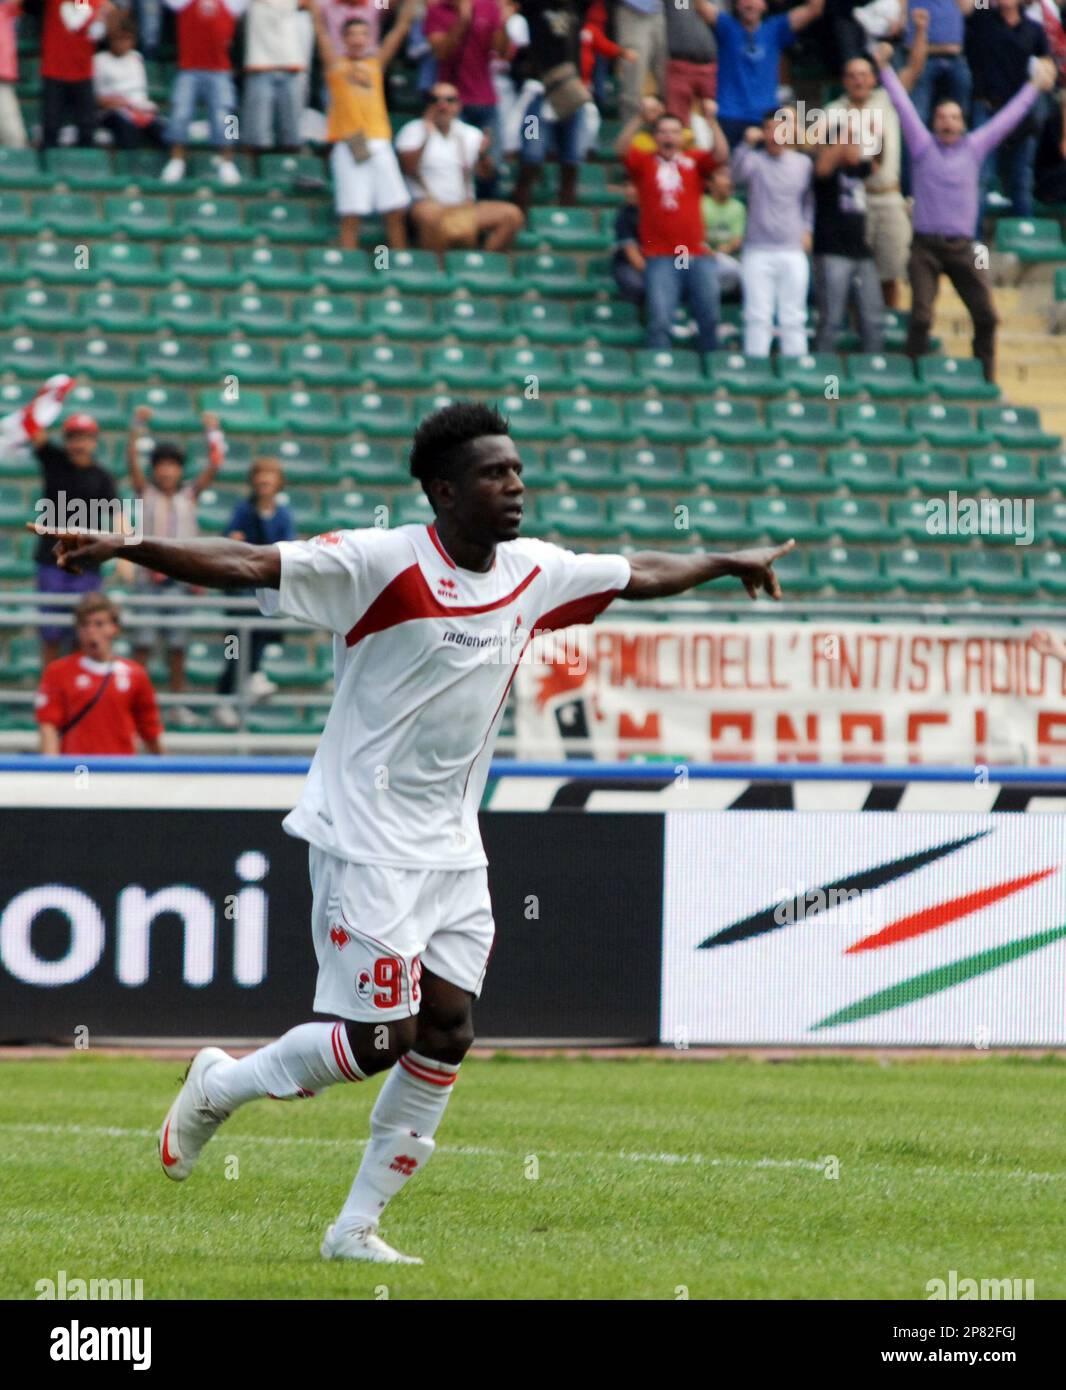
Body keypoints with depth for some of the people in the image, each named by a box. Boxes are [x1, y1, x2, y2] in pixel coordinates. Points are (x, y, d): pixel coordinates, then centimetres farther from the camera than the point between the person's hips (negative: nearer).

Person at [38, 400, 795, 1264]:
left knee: (447, 1031, 1)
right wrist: (127, 548, -35)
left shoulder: (535, 572, 5)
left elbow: (638, 576, 23)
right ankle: (219, 1086, 17)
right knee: (377, 1039, -10)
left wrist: (728, 563, 33)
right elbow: (245, 566, -24)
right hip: (367, 843, -7)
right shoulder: (383, 563, -16)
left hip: (454, 850, 7)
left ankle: (358, 1228, 11)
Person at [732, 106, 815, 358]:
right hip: (758, 252, -3)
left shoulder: (803, 163, 11)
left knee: (793, 318, 3)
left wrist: (807, 229, 7)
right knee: (758, 316, -4)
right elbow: (738, 172, -22)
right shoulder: (756, 161, 0)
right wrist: (747, 145, -36)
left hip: (793, 252, 3)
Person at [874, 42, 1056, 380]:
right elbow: (903, 106, 2)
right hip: (926, 247, -3)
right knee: (921, 317, -10)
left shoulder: (974, 147, 11)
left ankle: (985, 377, 8)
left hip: (962, 247, 3)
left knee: (986, 315, -2)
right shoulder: (923, 146, 5)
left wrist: (1035, 86, 21)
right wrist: (885, 70, -1)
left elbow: (1007, 118, 16)